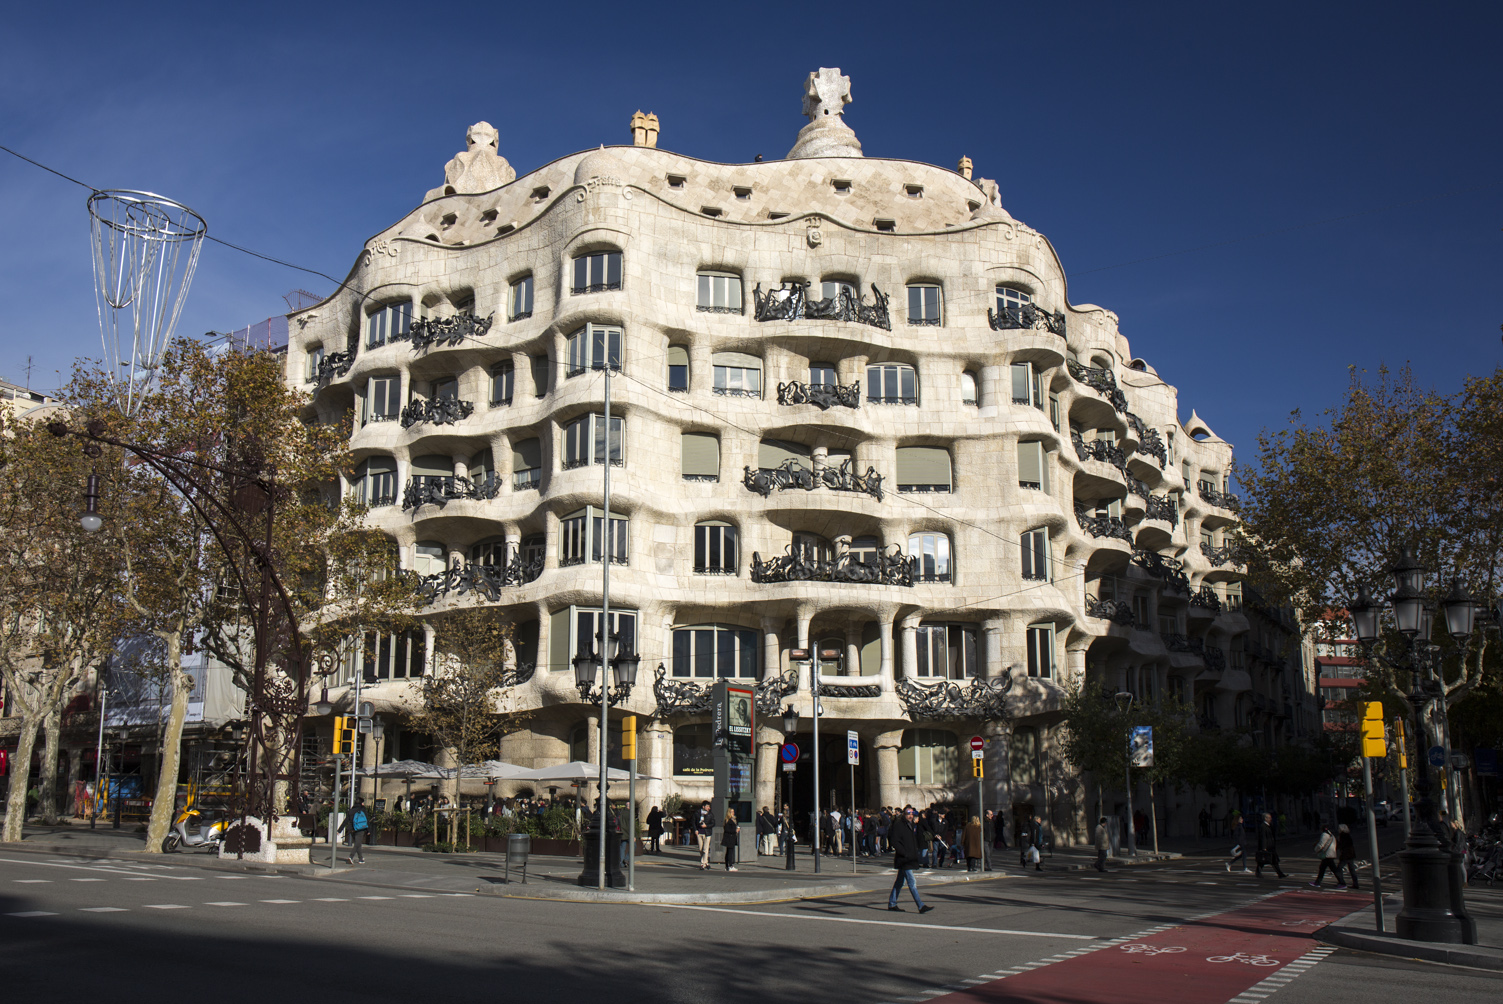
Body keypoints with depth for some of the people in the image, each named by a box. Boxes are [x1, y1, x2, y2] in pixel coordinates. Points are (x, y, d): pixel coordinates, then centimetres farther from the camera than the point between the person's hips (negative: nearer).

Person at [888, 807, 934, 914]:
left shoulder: (911, 825, 15)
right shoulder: (898, 825, -12)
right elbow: (895, 842, -17)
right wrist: (905, 854, -20)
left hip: (910, 858, 9)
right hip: (904, 860, -9)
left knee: (900, 881, 15)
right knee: (912, 883, -9)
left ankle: (892, 903, 23)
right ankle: (921, 906, -11)